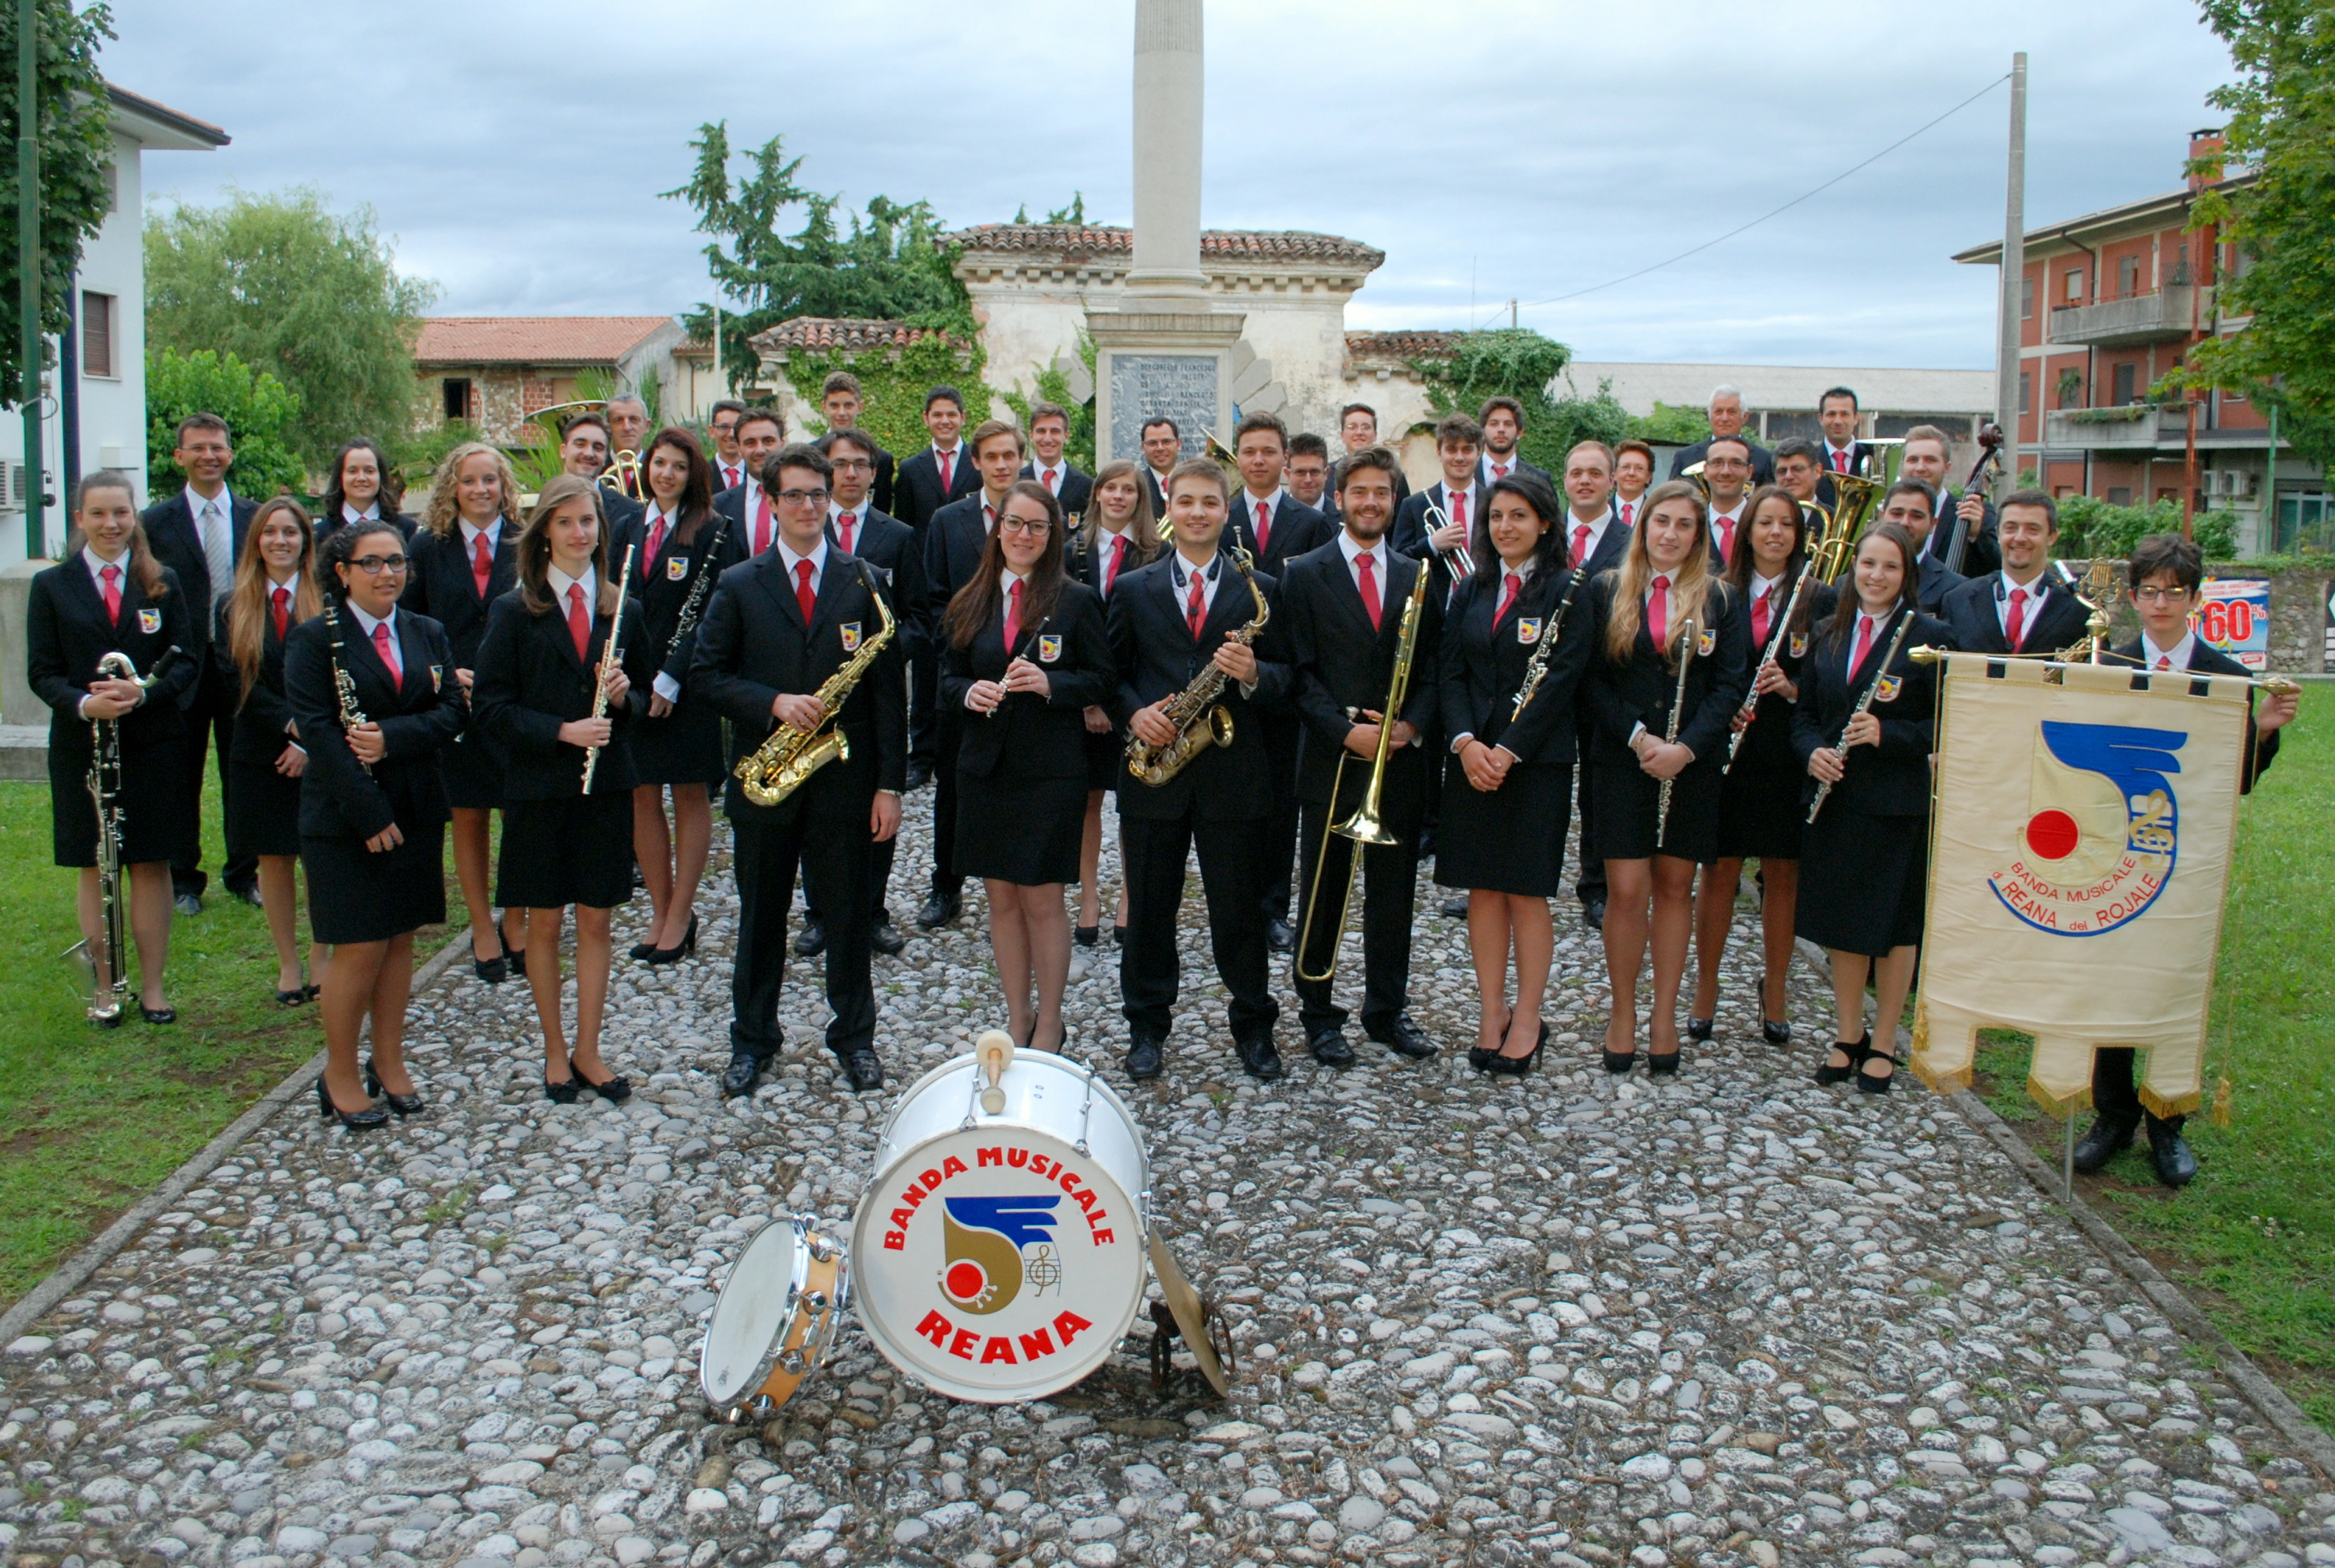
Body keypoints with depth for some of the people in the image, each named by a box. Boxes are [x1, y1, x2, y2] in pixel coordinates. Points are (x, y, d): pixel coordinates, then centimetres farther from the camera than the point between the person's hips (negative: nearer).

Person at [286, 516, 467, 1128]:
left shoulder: (427, 634, 9)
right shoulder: (314, 640, -6)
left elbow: (454, 709, 1)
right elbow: (317, 731, -13)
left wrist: (391, 738, -17)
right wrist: (370, 814, -18)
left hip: (416, 812, 5)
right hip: (344, 819, -5)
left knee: (400, 941, 10)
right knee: (360, 948, -3)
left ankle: (389, 1063, 22)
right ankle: (339, 1075, 12)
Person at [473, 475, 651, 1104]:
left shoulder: (623, 610, 6)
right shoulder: (514, 612, -3)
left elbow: (645, 693, 15)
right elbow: (490, 704, -6)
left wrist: (624, 697, -8)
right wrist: (561, 731, -18)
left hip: (606, 783, 2)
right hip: (539, 787, -2)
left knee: (595, 919, 6)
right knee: (545, 922, 6)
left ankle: (588, 1051, 18)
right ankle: (554, 1050, 20)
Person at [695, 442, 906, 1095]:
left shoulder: (865, 582, 2)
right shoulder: (738, 586, 4)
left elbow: (888, 689, 0)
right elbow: (708, 672, 1)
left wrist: (889, 783, -5)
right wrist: (773, 703, -16)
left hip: (844, 776, 0)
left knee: (848, 913, 9)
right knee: (760, 915, 11)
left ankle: (854, 1038, 24)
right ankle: (752, 1040, 25)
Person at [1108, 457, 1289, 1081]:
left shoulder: (1260, 591, 5)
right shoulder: (1132, 589, 7)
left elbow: (1285, 678, 3)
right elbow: (1113, 673, 9)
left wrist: (1254, 675, -19)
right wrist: (1134, 712, -10)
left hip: (1232, 772, -1)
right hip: (1153, 764, 1)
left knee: (1239, 908, 6)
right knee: (1149, 908, 8)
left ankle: (1253, 1027, 21)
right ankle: (1147, 1027, 22)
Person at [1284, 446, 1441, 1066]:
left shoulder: (1417, 576, 10)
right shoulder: (1305, 574, 0)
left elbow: (1432, 668, 9)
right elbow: (1301, 672, -5)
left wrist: (1410, 725, -8)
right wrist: (1345, 730, -16)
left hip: (1400, 760, 3)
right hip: (1330, 758, -3)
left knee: (1393, 893, 10)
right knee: (1324, 893, 5)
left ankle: (1387, 1010, 22)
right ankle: (1319, 1015, 15)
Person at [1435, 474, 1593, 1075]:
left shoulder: (1567, 592, -3)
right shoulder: (1471, 592, 11)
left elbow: (1561, 678, -11)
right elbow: (1452, 673, 5)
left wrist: (1508, 750, -16)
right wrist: (1465, 742, -12)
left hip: (1536, 759, -4)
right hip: (1473, 754, 4)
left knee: (1527, 890, -1)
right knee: (1482, 888, 6)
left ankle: (1527, 1020, 10)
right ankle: (1492, 1013, 16)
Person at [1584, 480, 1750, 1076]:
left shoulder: (1721, 600, 5)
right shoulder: (1607, 591, 4)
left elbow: (1731, 684, 0)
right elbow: (1594, 678, 0)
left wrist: (1687, 746, -14)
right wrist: (1637, 736, -13)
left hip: (1692, 765, 1)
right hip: (1622, 761, -1)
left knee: (1675, 887, 7)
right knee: (1626, 890, -4)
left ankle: (1665, 1015, 17)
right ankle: (1623, 1013, 11)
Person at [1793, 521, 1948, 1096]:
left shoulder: (1929, 637, -6)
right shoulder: (1829, 634, 9)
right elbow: (1805, 710, 12)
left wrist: (1887, 734, -22)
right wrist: (1812, 750, -7)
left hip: (1897, 804, -4)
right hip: (1833, 799, 4)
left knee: (1895, 925, 5)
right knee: (1840, 921, 11)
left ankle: (1883, 1046, 18)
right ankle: (1847, 1036, 25)